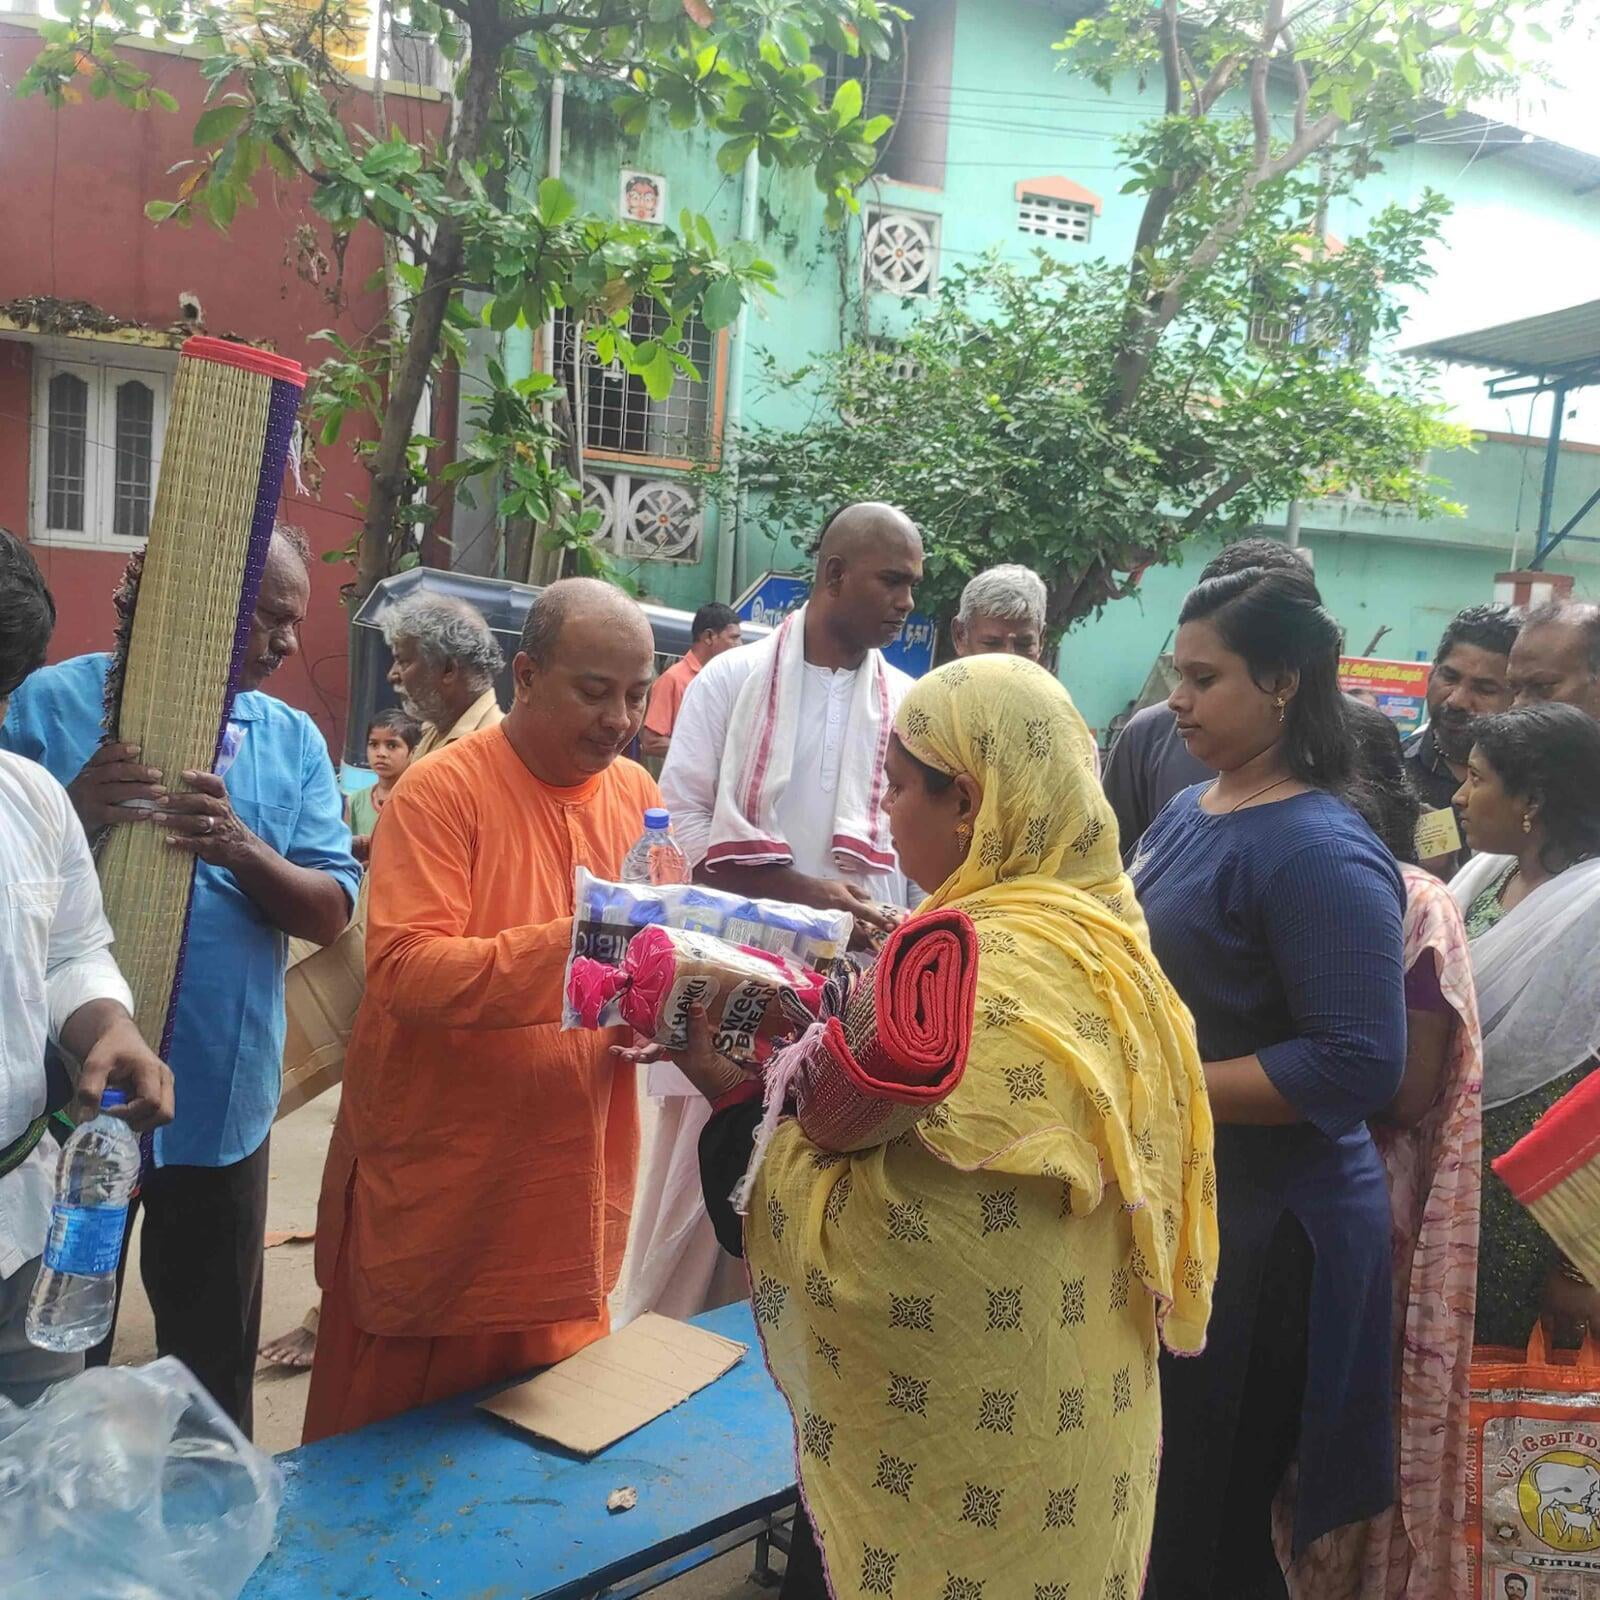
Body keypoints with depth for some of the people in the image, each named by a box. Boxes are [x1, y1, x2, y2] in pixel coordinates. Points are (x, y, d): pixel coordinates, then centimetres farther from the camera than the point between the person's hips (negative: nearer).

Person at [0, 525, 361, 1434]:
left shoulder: (294, 739, 2)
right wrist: (73, 816, -28)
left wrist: (242, 850, -24)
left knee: (217, 1357, 19)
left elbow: (332, 914, -6)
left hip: (222, 1099, 3)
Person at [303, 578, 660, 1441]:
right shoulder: (442, 789, -13)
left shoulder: (637, 794, 5)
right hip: (434, 1180, -4)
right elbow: (404, 970, -22)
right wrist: (573, 945, -32)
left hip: (569, 1184, 5)